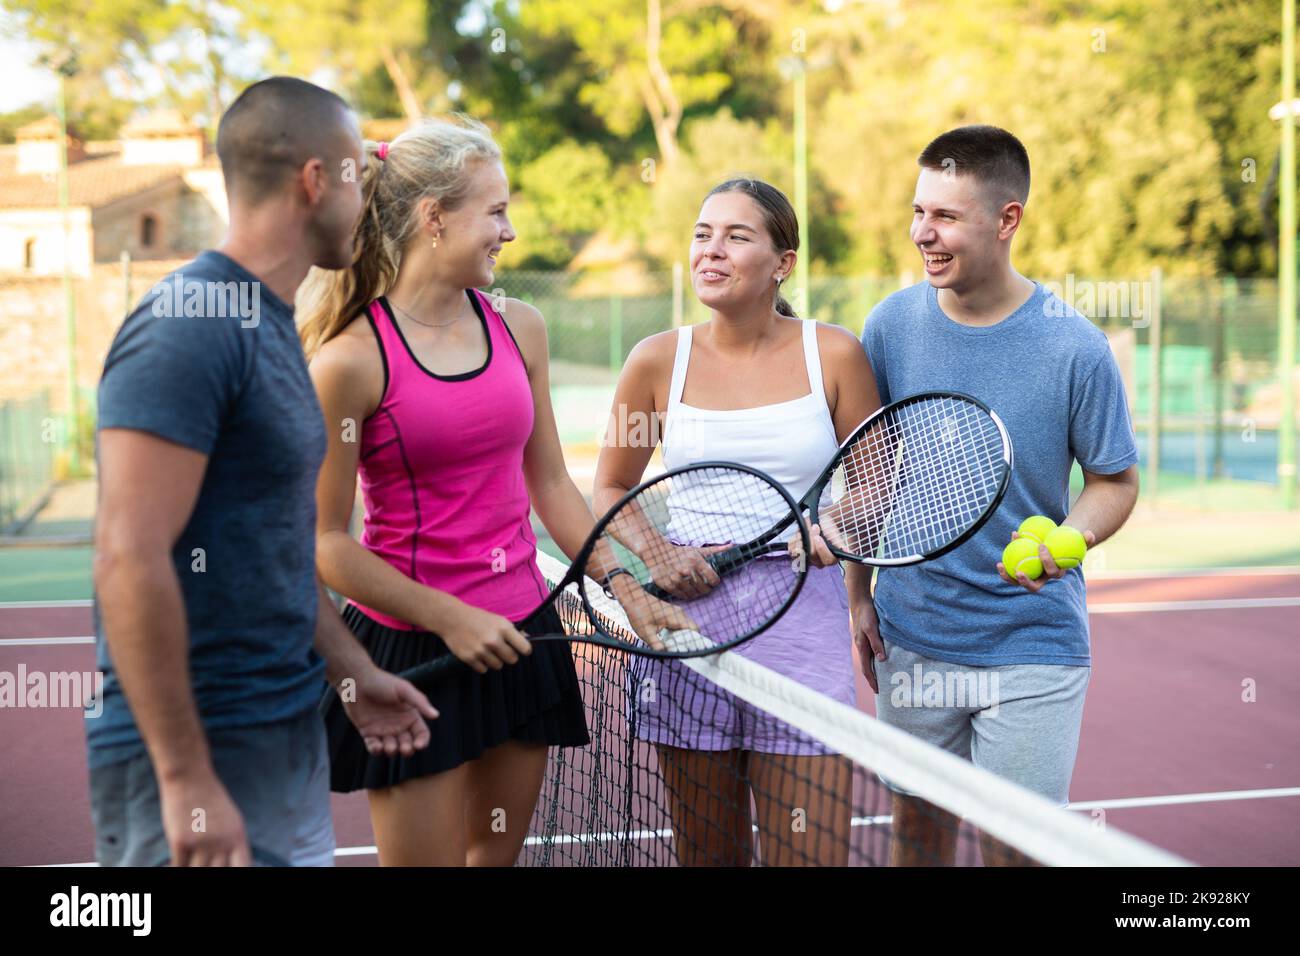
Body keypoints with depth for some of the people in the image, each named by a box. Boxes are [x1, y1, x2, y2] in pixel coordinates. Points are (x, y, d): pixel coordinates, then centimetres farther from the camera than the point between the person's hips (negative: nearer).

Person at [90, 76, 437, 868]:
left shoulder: (274, 325, 11)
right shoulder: (188, 326, -17)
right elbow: (129, 558, -23)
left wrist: (351, 671, 19)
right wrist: (185, 779, -23)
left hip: (293, 740, 9)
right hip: (205, 756, -9)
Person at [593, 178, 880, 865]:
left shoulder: (833, 354, 1)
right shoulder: (658, 360, 3)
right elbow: (609, 491, 12)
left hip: (805, 632, -1)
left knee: (812, 856, -2)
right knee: (707, 856, 9)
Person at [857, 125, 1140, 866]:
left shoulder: (1075, 347, -12)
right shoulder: (891, 324, -3)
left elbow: (1115, 481, -1)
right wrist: (858, 594, 6)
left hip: (1032, 646, -2)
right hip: (912, 640, 3)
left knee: (1017, 845, 4)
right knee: (919, 824, 14)